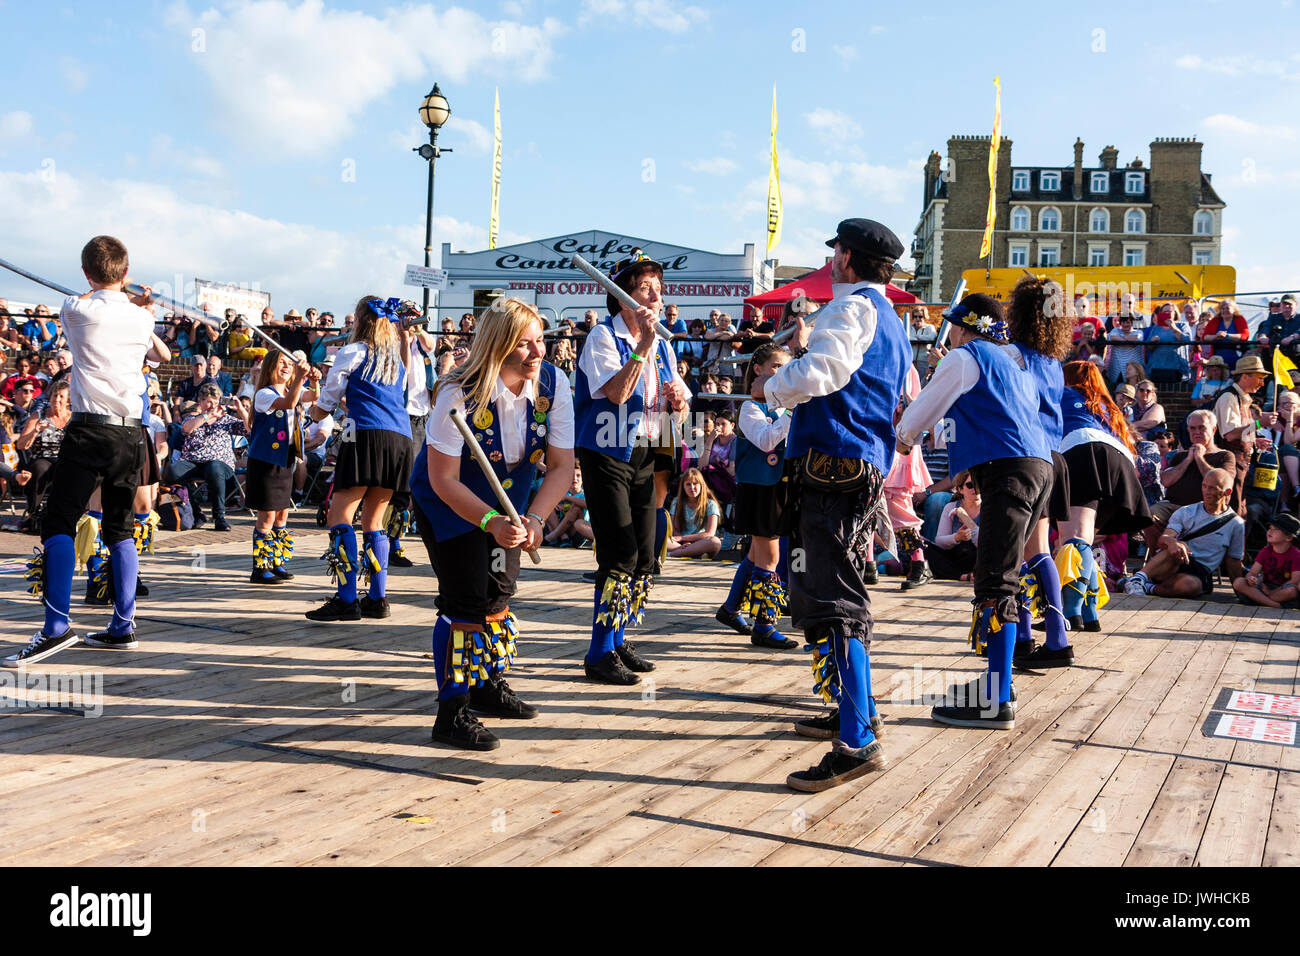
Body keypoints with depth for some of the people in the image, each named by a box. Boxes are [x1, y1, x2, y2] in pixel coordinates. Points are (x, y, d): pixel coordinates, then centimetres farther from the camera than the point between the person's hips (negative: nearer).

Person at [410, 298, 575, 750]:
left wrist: (535, 518, -29)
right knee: (467, 598, -13)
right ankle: (452, 714, -5)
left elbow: (561, 467, -14)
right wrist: (492, 523, -38)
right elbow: (443, 479, -27)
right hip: (448, 503, -5)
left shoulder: (553, 385, -18)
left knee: (499, 592, 15)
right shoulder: (459, 395, -31)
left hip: (507, 501, 6)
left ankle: (490, 686, 36)